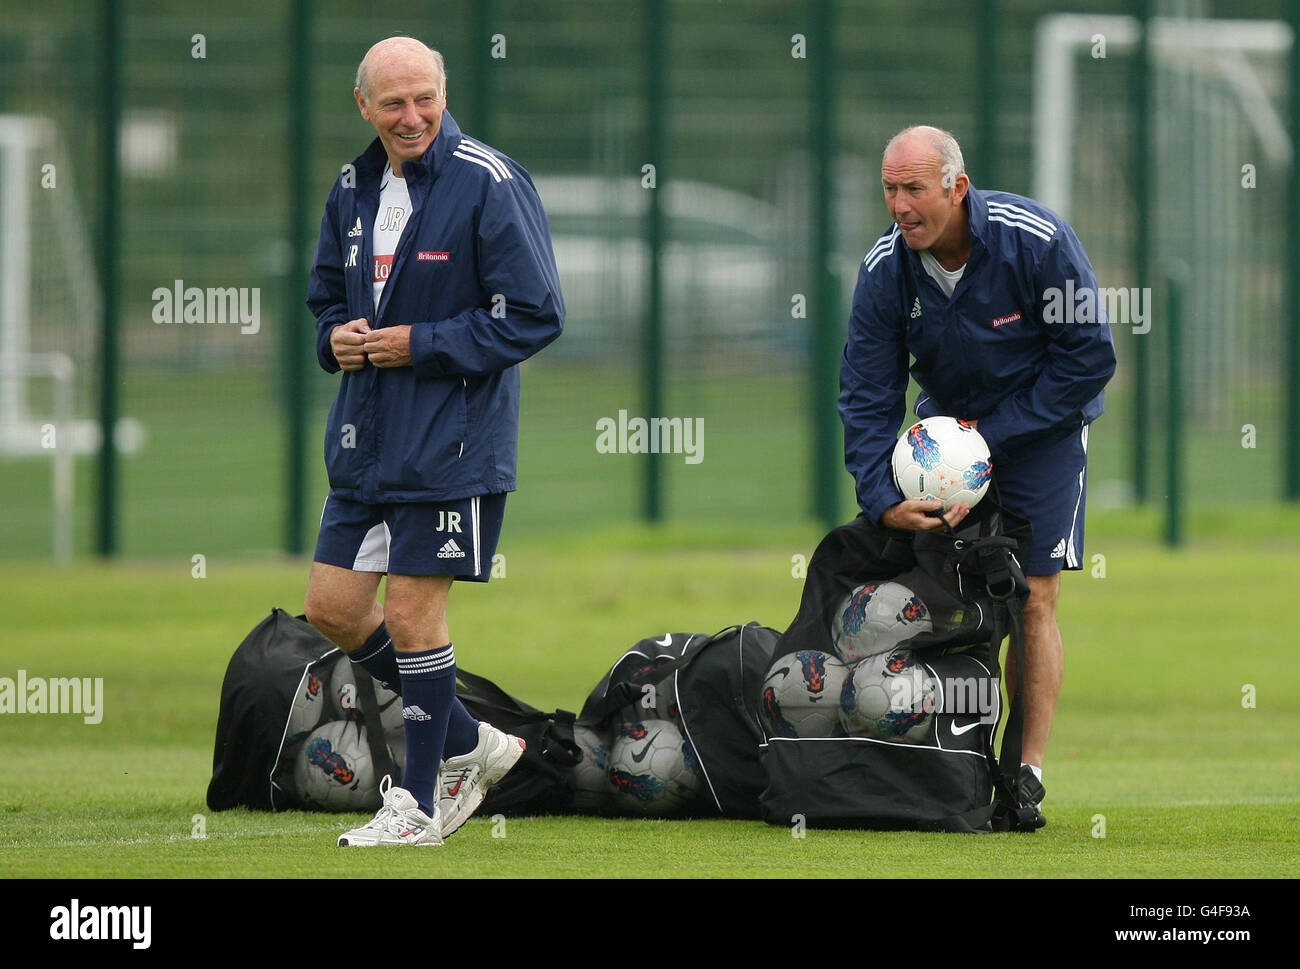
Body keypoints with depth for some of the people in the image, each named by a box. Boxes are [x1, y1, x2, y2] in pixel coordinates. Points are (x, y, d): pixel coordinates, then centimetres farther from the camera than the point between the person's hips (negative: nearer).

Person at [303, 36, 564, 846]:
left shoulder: (489, 184, -13)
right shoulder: (354, 189, 9)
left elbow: (535, 317, -15)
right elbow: (328, 296, 23)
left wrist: (421, 345, -17)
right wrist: (339, 337, -1)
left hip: (453, 442, -8)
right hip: (367, 437, 8)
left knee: (412, 615, -4)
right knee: (335, 608, 7)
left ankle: (420, 803, 9)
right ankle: (468, 744, 24)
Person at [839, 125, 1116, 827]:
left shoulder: (1039, 242, -25)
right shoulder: (884, 270, -16)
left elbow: (1088, 357, -17)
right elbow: (867, 395, -12)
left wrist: (994, 434, -20)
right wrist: (881, 499, -25)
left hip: (1042, 426, -3)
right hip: (949, 423, 3)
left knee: (1031, 599, -10)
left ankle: (1028, 772, -8)